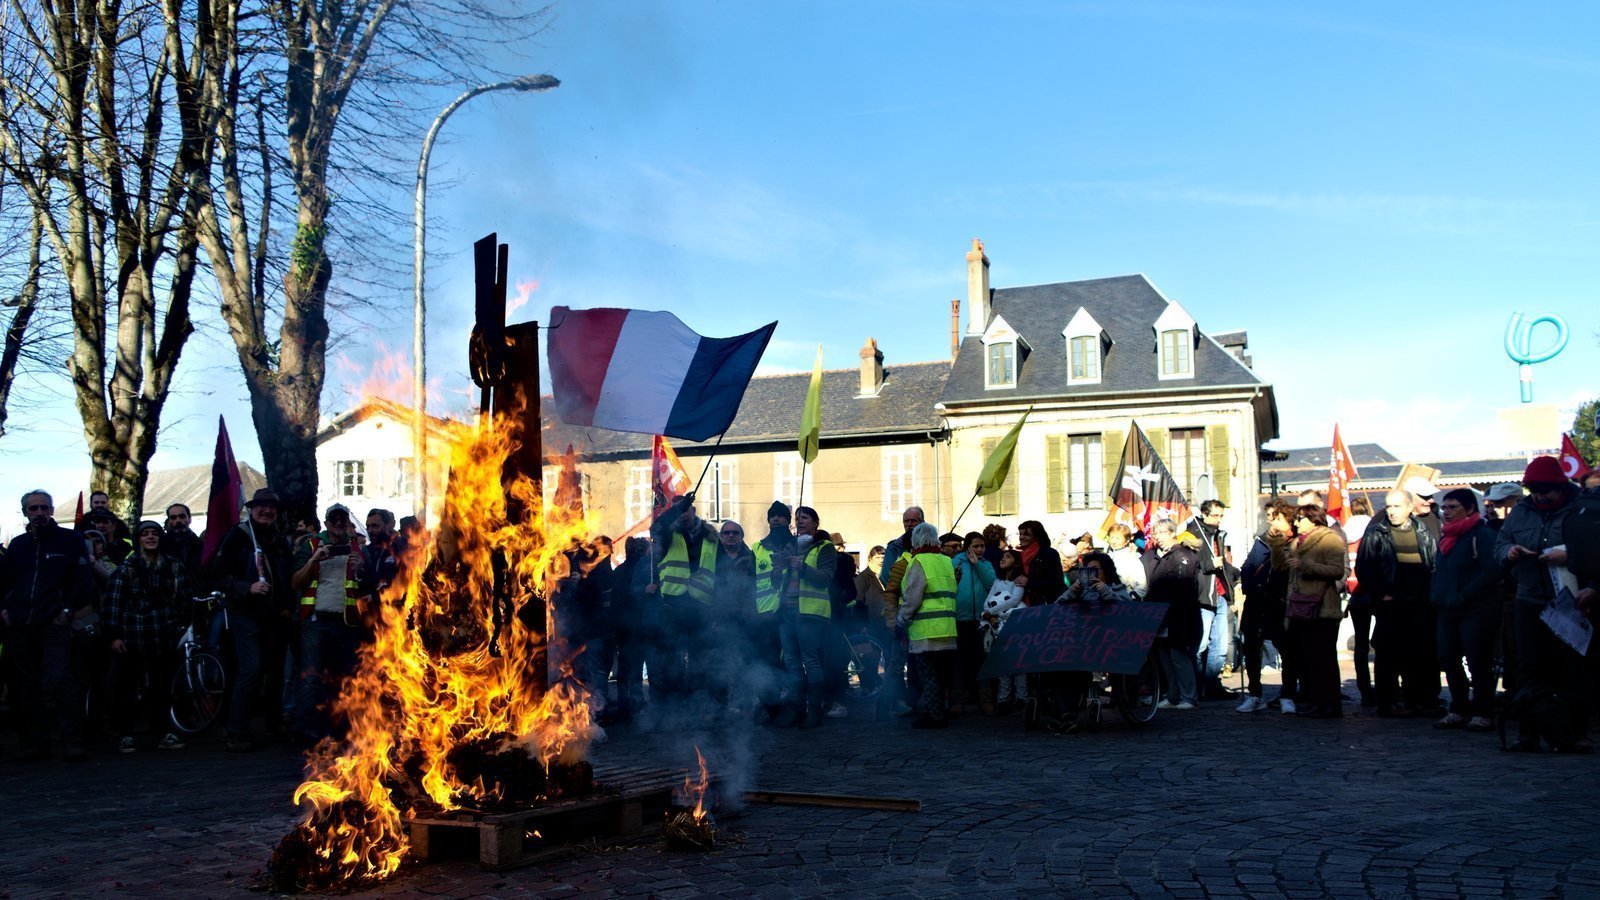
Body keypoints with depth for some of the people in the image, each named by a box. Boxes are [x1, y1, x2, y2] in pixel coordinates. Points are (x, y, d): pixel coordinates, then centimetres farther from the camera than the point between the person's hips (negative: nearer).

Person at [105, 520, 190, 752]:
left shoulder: (173, 566, 8)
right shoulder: (127, 567, -1)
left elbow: (182, 598, 13)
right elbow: (113, 601, -4)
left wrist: (180, 624, 7)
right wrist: (114, 635, -8)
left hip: (164, 637, 3)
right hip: (131, 638, -2)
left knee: (162, 687, 6)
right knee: (127, 687, 3)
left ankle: (163, 733, 13)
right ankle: (126, 735, 12)